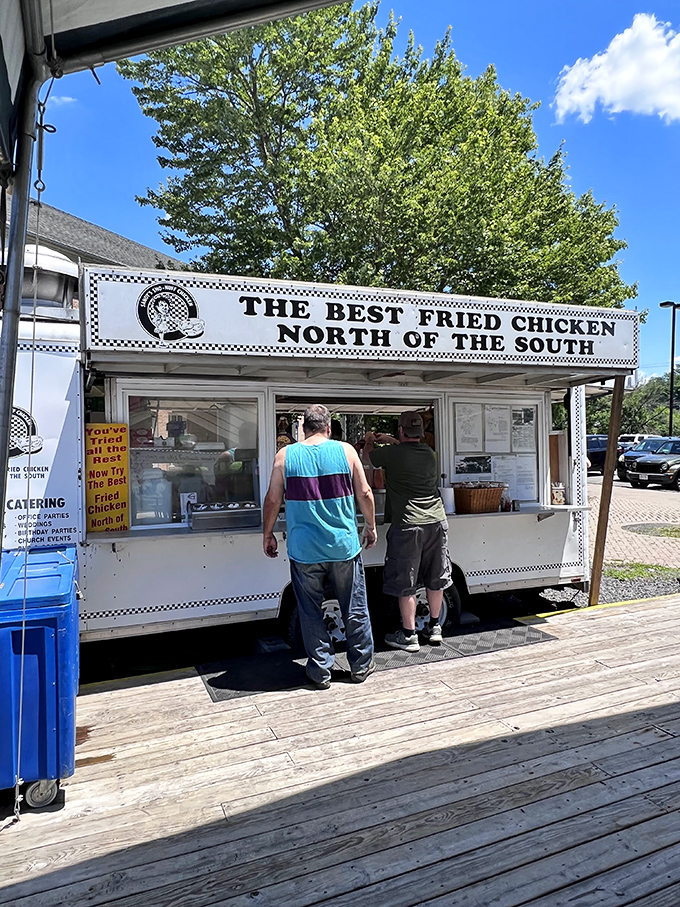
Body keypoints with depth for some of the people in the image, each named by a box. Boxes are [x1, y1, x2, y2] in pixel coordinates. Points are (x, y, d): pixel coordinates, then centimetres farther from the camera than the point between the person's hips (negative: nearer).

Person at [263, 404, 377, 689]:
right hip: (344, 547, 1)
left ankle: (320, 672, 21)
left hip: (304, 550, 0)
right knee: (355, 609, 15)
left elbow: (272, 500, -1)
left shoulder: (285, 455, -3)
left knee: (310, 612, 12)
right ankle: (361, 665, 28)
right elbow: (364, 494, 1)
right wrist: (371, 526, 15)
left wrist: (268, 535, 12)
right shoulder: (345, 450, -2)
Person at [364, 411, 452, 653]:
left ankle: (408, 635, 11)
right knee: (435, 578, 16)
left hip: (407, 524, -5)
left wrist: (370, 439, 34)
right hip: (436, 521, 6)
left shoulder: (391, 454, -9)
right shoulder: (429, 453, 6)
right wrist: (389, 439, 35)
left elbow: (369, 453, 13)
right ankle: (434, 628, 28)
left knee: (406, 583, 4)